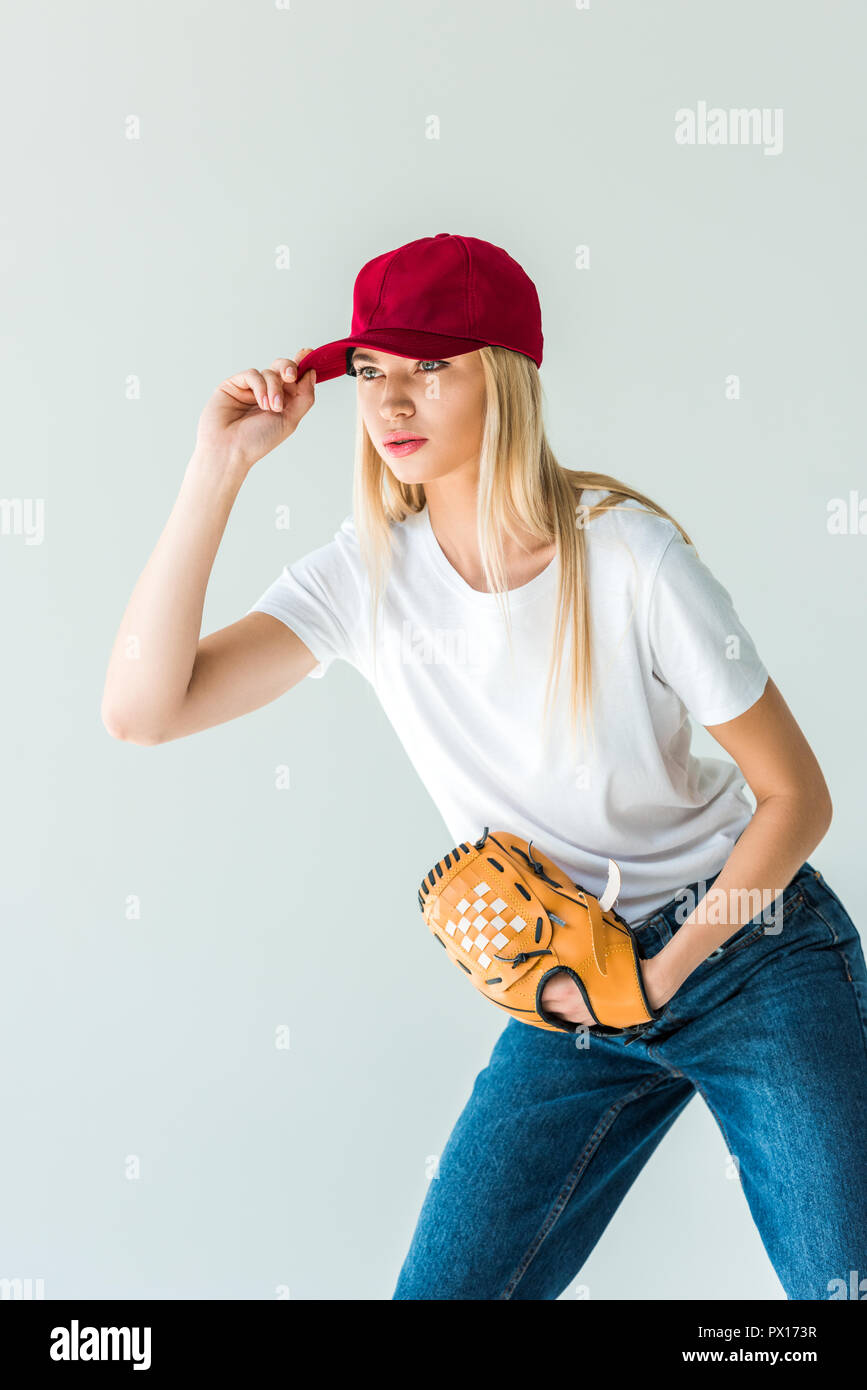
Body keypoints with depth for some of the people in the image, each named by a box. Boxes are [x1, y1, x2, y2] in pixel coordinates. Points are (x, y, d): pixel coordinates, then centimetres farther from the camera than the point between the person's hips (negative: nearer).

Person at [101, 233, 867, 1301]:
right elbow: (142, 708, -21)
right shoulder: (366, 577, -7)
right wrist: (220, 464, -21)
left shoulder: (629, 554, -16)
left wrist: (662, 973, -10)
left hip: (751, 947, -2)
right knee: (443, 1288, -3)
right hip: (574, 994, 3)